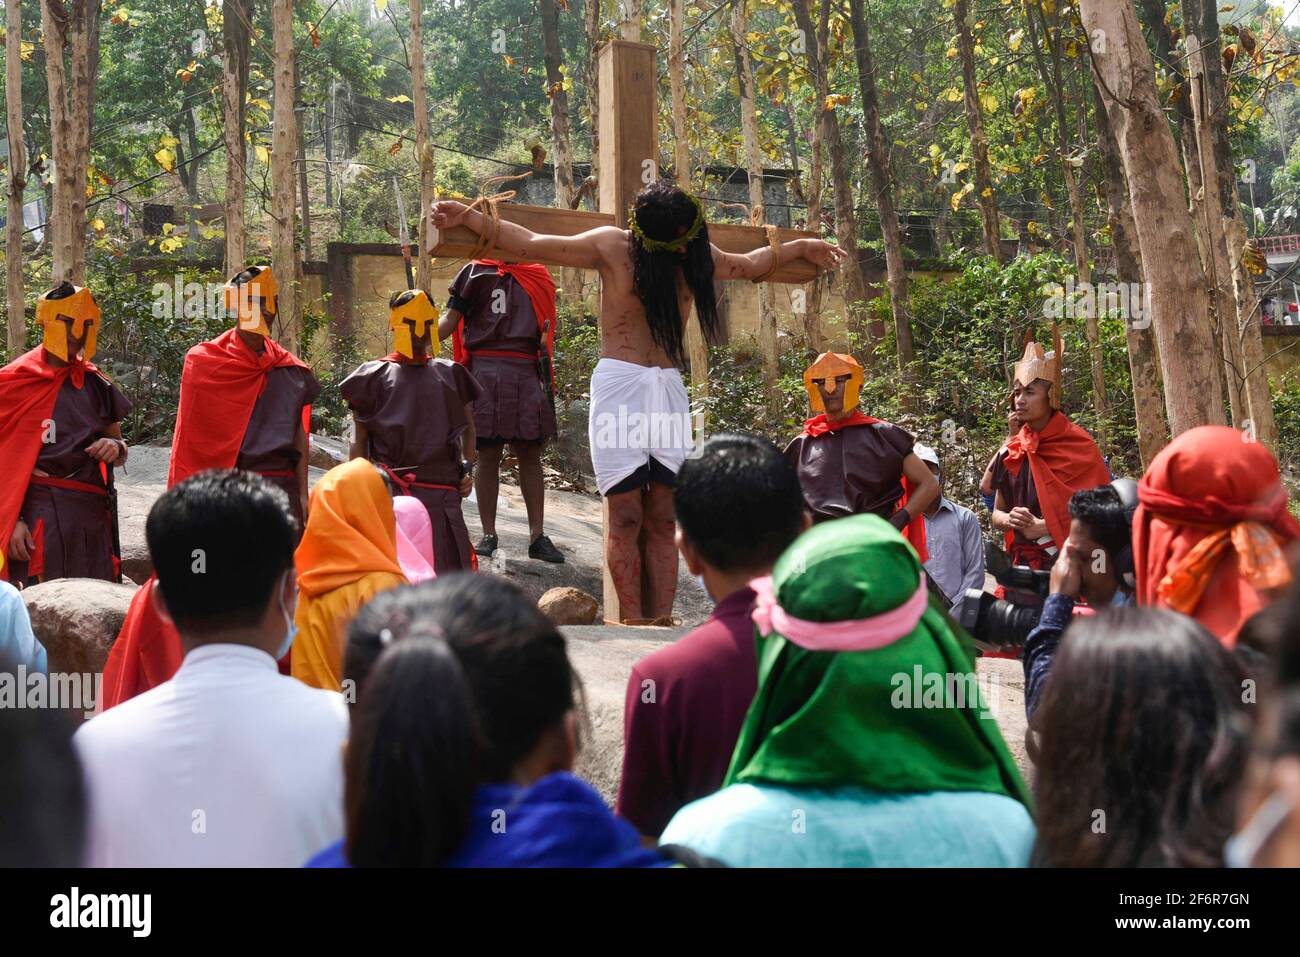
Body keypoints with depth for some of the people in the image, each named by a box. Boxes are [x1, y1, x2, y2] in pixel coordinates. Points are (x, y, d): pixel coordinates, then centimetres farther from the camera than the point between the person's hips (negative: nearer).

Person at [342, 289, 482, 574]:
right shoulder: (376, 376, 9)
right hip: (390, 490, -2)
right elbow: (359, 438, 9)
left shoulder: (450, 375, 18)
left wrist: (468, 468, 6)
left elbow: (468, 427, 22)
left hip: (442, 489, 2)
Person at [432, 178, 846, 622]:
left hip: (669, 390, 4)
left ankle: (661, 624, -3)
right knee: (626, 516, -7)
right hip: (619, 387, -4)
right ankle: (633, 624, -7)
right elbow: (531, 244, 1)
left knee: (662, 519, 0)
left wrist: (799, 247, 41)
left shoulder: (696, 255, 13)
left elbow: (748, 265, 33)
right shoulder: (611, 246, -1)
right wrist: (469, 217, -5)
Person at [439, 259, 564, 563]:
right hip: (486, 370, -2)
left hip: (527, 373, 3)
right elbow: (451, 319, 2)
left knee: (530, 454, 1)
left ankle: (537, 536, 3)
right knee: (488, 455, 0)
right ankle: (489, 534, 5)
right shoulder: (477, 272, 7)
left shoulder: (539, 278, 16)